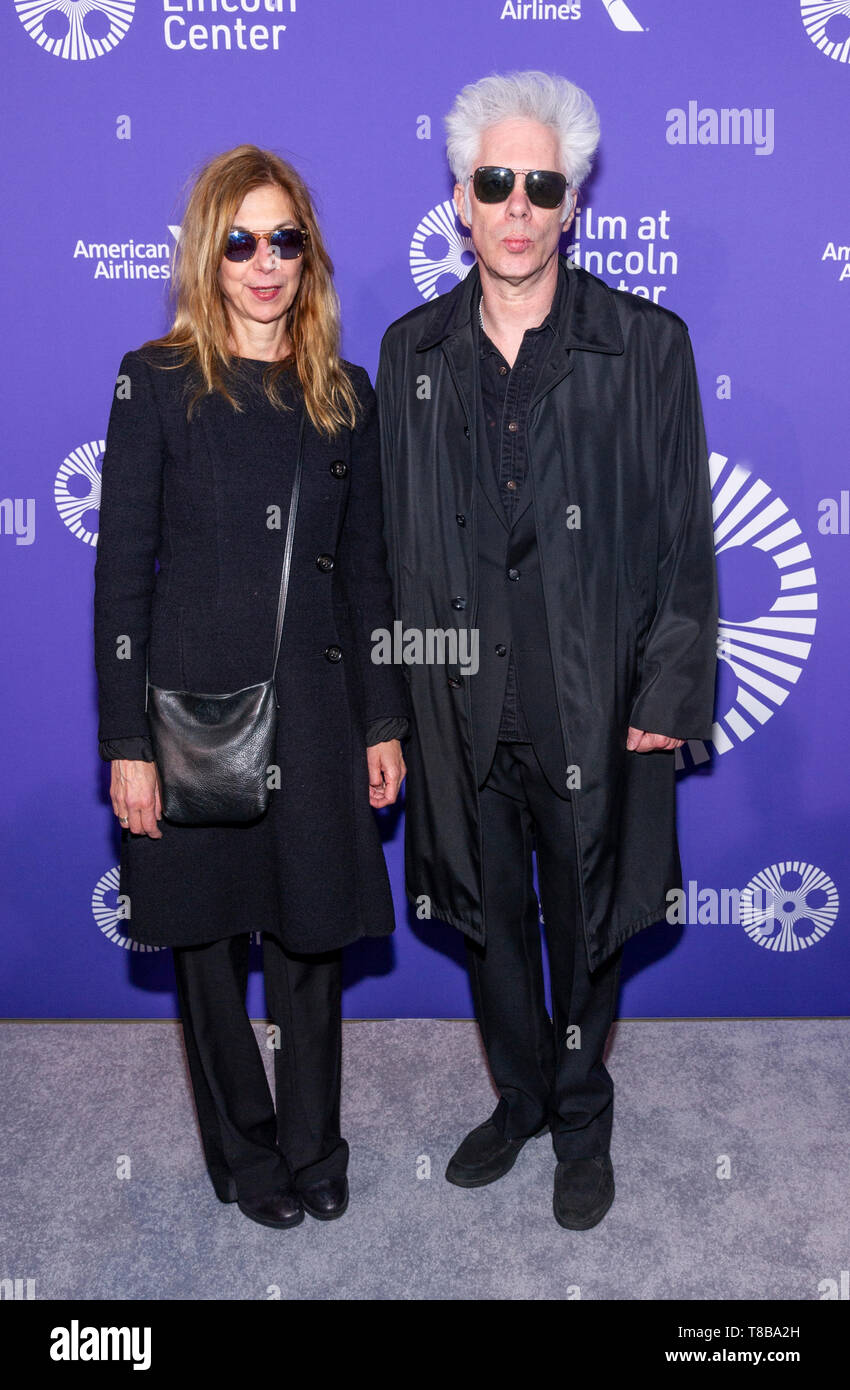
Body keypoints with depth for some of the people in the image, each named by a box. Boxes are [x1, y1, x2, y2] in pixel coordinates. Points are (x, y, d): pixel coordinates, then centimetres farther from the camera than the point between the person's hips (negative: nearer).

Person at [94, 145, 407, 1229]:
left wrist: (385, 720, 5)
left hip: (316, 707, 3)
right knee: (210, 937, 11)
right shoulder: (158, 380, -2)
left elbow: (366, 568, 9)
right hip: (196, 702, -2)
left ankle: (313, 1145, 34)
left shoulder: (344, 391, 7)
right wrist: (127, 743, -10)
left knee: (314, 932, 12)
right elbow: (121, 569, -5)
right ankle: (245, 1151, 33)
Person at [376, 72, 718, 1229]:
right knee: (492, 924, 17)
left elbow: (684, 538, -3)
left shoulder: (646, 343, -3)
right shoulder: (412, 351, 5)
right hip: (461, 708, 3)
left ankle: (583, 1126, 38)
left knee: (586, 931, 13)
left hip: (594, 708, -2)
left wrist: (669, 695, -7)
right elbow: (397, 538, 6)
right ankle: (519, 1101, 42)